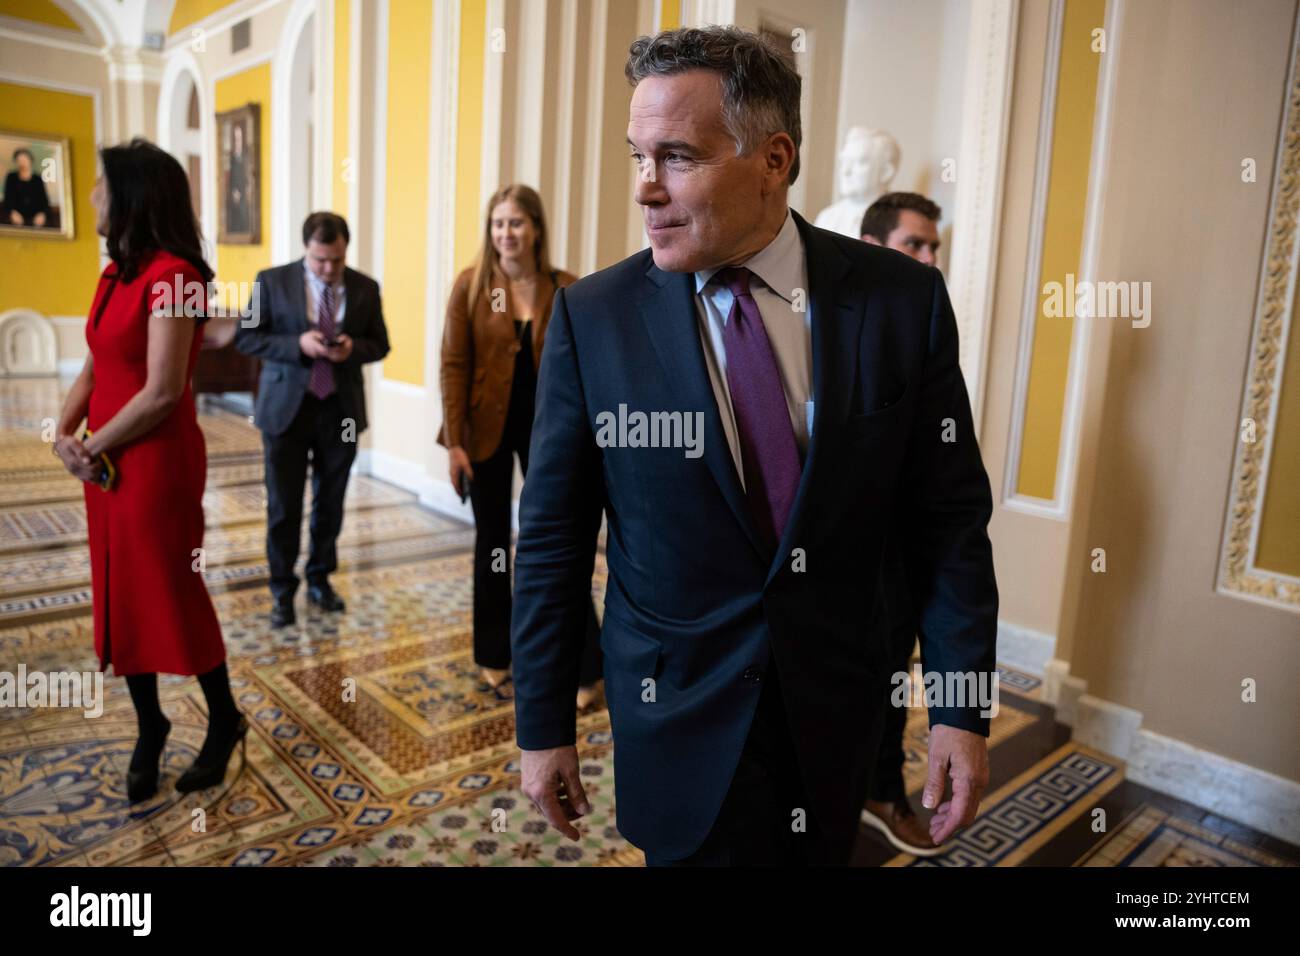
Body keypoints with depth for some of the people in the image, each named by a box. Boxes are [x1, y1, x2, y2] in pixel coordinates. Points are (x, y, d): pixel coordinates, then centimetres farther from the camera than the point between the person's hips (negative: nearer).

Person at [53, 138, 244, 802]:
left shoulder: (172, 275, -17)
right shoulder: (116, 273, 11)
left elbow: (161, 394, -21)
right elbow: (95, 367, 13)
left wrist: (93, 447, -11)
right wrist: (65, 434, -3)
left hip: (156, 462, -8)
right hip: (107, 461, 8)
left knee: (171, 596, 4)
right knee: (121, 596, 14)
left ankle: (224, 722, 24)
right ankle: (149, 729, 31)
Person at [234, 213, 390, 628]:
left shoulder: (365, 288, 2)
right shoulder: (272, 281, -4)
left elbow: (379, 343, 8)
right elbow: (245, 337, -3)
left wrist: (353, 348, -14)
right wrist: (297, 344, -19)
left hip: (341, 409, 2)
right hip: (287, 407, -2)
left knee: (330, 503, 12)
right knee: (283, 505, 2)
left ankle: (320, 580, 29)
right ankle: (283, 591, 18)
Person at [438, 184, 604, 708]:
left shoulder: (568, 289, -2)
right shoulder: (471, 284, -4)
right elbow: (454, 364, -5)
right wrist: (454, 440, -10)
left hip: (546, 429, 0)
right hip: (487, 428, 1)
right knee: (492, 540, 12)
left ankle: (583, 668, 12)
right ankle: (494, 654, 28)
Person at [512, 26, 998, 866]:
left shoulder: (901, 298, -10)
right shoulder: (593, 316, -12)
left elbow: (950, 515, -4)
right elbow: (553, 539, -7)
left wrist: (961, 709, -5)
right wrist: (543, 726, -2)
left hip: (839, 706, 2)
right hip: (682, 714, -1)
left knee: (818, 856, 23)